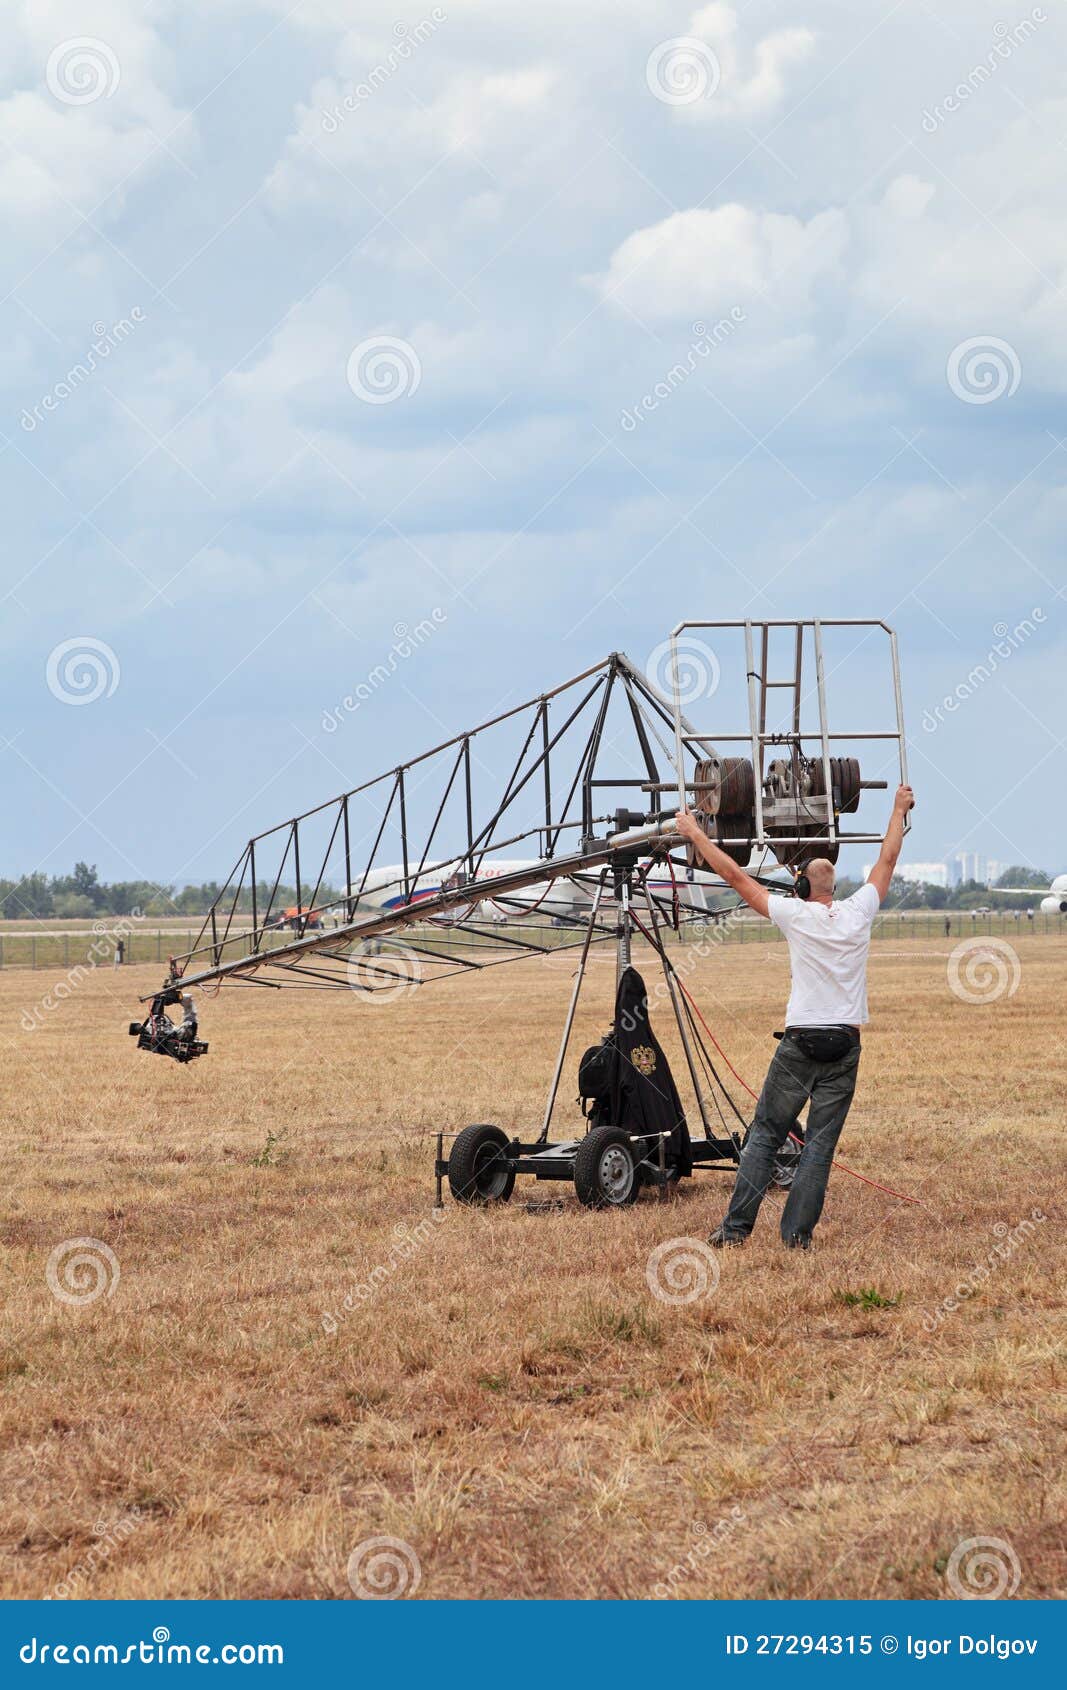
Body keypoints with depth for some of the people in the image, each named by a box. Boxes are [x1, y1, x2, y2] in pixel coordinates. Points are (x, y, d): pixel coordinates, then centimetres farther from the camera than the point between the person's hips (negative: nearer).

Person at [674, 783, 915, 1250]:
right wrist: (899, 811, 30)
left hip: (801, 1043, -2)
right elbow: (887, 859, 17)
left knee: (765, 1134, 5)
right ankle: (797, 1233, 0)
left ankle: (736, 1227, 2)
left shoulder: (795, 915, -6)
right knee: (820, 1143, 3)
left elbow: (735, 875, -1)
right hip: (846, 1045, 2)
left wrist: (695, 834, 7)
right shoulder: (858, 913, 2)